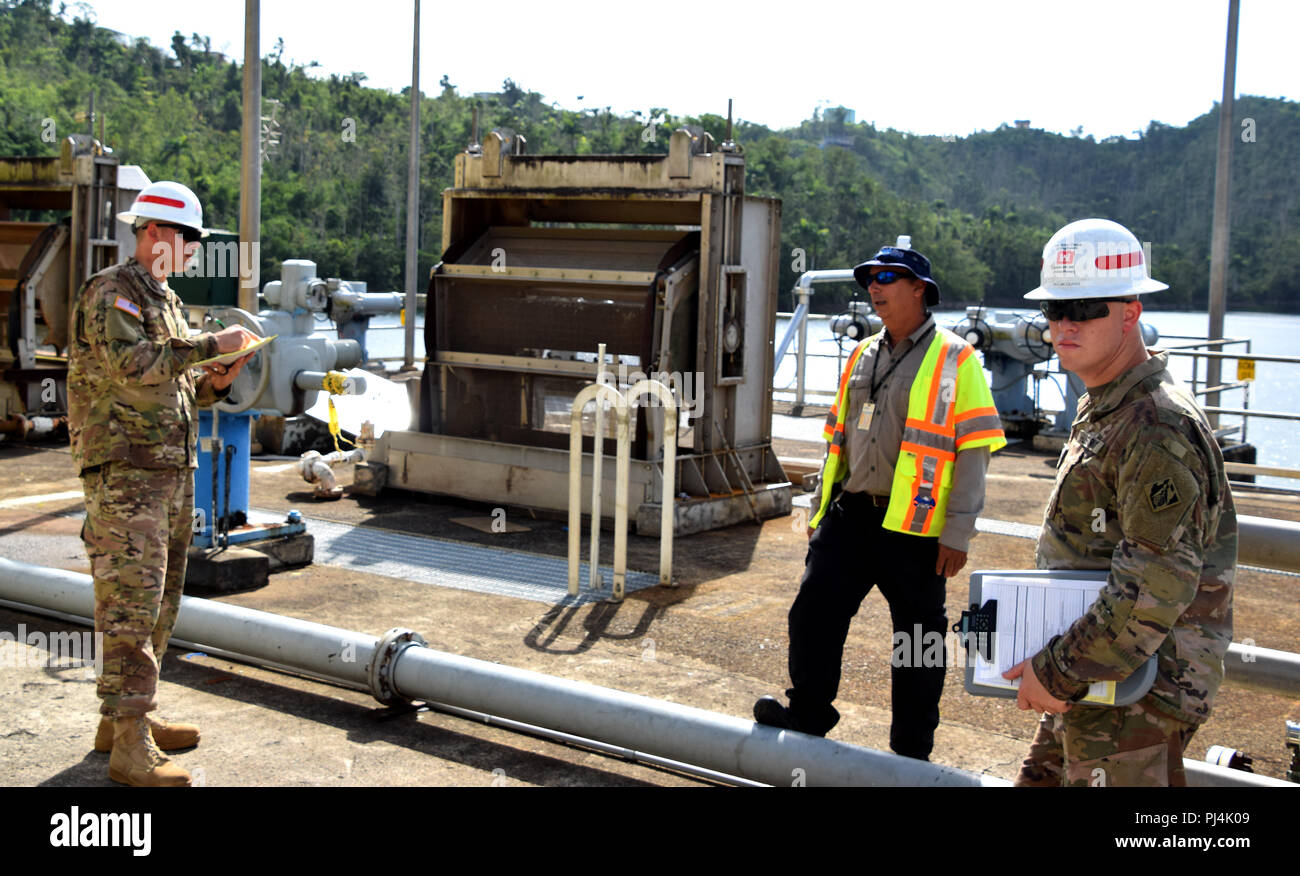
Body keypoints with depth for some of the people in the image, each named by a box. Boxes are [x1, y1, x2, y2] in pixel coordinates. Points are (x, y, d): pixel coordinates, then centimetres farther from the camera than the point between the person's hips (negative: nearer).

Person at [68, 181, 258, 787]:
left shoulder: (166, 301, 21)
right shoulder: (109, 293, -7)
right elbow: (132, 365, -24)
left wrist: (214, 384, 5)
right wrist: (210, 345, -18)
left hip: (173, 469, 10)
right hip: (124, 470, -9)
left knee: (160, 602, 13)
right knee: (130, 604, -11)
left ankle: (121, 720, 24)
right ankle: (131, 747, -9)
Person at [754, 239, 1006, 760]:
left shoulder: (955, 360, -5)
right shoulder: (862, 356, 13)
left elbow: (973, 451, -9)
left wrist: (957, 533, -13)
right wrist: (820, 510, 18)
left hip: (915, 527, -5)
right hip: (852, 515, 5)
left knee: (918, 637, 6)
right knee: (813, 610, -2)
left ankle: (912, 749, 20)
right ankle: (809, 713, 16)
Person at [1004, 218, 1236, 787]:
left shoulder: (1158, 430, -21)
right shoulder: (1101, 410, 12)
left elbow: (1158, 586, -28)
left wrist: (1057, 672, -22)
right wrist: (1055, 665, 16)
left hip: (1134, 699, -10)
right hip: (1093, 687, 10)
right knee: (1041, 780, 19)